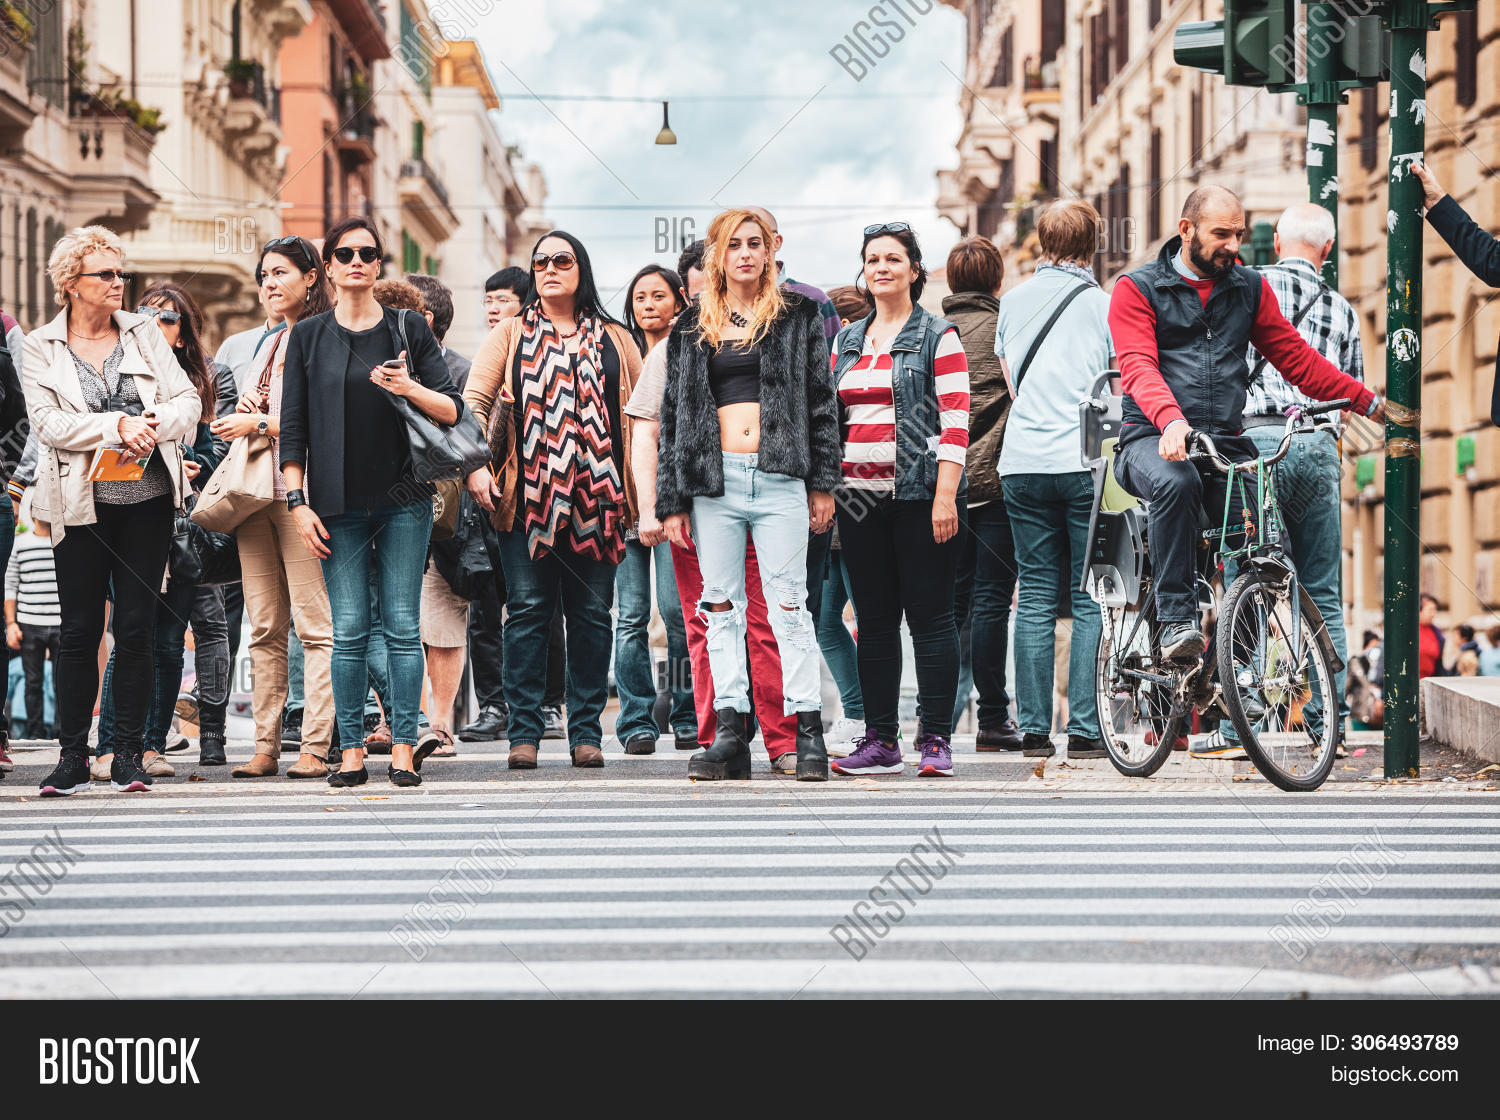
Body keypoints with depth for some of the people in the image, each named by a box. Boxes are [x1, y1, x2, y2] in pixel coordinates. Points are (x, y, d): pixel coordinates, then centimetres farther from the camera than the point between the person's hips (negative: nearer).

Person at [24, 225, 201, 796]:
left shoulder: (145, 333, 10)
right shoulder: (40, 347, 3)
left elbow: (188, 400, 4)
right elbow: (48, 422, -9)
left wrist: (153, 427, -16)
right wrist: (118, 425, -19)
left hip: (147, 498, 2)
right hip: (82, 505, -2)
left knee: (136, 627, 2)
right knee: (80, 630, 0)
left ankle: (129, 753, 9)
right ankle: (73, 756, 7)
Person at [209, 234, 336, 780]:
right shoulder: (268, 345, 24)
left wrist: (261, 424, -8)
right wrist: (244, 408, 9)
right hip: (256, 494, 8)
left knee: (315, 624, -8)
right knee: (265, 627, 5)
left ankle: (314, 746, -9)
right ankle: (266, 745, 6)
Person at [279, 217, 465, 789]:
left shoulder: (409, 328, 7)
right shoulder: (308, 336, 8)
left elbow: (452, 411, 5)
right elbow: (293, 427, 6)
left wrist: (412, 389, -14)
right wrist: (298, 502, -2)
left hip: (404, 499, 0)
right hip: (339, 505, 0)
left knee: (402, 626, -2)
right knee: (350, 630, -2)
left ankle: (403, 748, 2)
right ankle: (352, 751, 4)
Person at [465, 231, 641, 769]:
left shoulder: (614, 341, 13)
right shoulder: (510, 334, 10)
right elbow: (474, 401, 3)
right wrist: (475, 467, -11)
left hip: (596, 498, 1)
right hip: (527, 497, -1)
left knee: (591, 614, 2)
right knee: (528, 610, -3)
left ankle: (586, 731, 9)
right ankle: (524, 731, 2)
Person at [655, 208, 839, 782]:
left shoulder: (798, 315, 8)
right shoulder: (691, 329, 13)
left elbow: (821, 402, 6)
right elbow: (674, 416, 12)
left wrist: (822, 484, 0)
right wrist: (672, 502, 6)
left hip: (779, 477, -2)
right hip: (713, 480, 3)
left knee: (788, 604, -4)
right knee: (720, 607, 2)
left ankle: (808, 733, -1)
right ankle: (730, 733, 6)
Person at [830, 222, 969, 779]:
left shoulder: (938, 336, 1)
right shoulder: (848, 341, 17)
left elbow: (955, 420, -6)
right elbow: (831, 419, 21)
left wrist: (945, 495, -15)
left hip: (918, 490, -5)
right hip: (859, 495, 5)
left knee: (929, 614, -4)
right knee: (874, 618, 6)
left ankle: (936, 739, 0)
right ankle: (881, 740, 11)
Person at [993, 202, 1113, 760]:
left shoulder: (1013, 301, 11)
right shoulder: (1104, 304, -1)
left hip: (1022, 463, 3)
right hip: (1087, 462, -3)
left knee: (1036, 598, 6)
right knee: (1090, 599, 0)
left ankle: (1034, 729, 4)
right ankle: (1085, 729, -3)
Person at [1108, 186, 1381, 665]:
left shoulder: (1251, 288, 17)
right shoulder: (1136, 288, 3)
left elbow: (1294, 357, 21)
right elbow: (1139, 368, -13)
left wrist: (1369, 403, 13)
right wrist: (1172, 419, -33)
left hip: (1226, 442, 4)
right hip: (1154, 441, -3)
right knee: (1177, 482, -38)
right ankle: (1176, 620, -32)